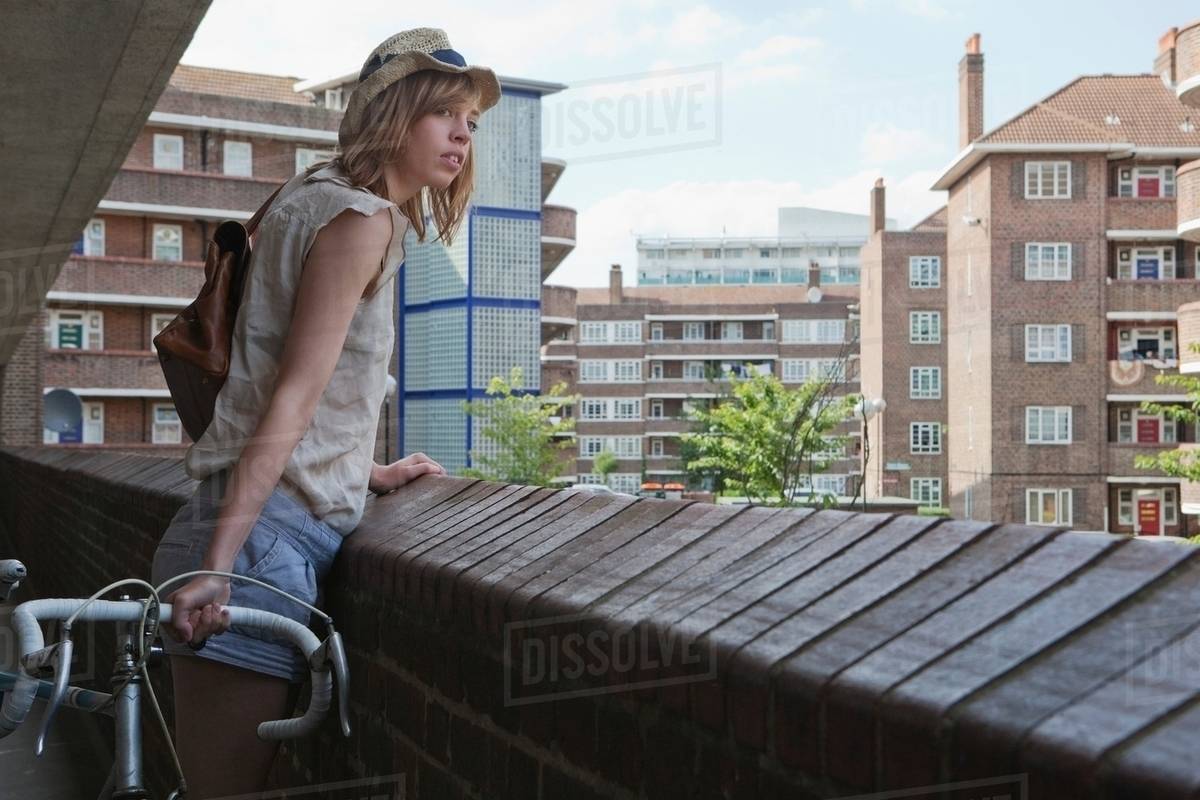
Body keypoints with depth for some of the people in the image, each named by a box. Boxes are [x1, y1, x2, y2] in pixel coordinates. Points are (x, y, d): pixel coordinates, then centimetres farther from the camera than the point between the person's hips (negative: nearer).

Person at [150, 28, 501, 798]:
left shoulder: (320, 199, 18)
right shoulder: (361, 218, -10)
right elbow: (292, 397, -18)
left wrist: (369, 472, 29)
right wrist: (217, 564, -20)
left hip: (287, 527, 10)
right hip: (270, 536, -10)